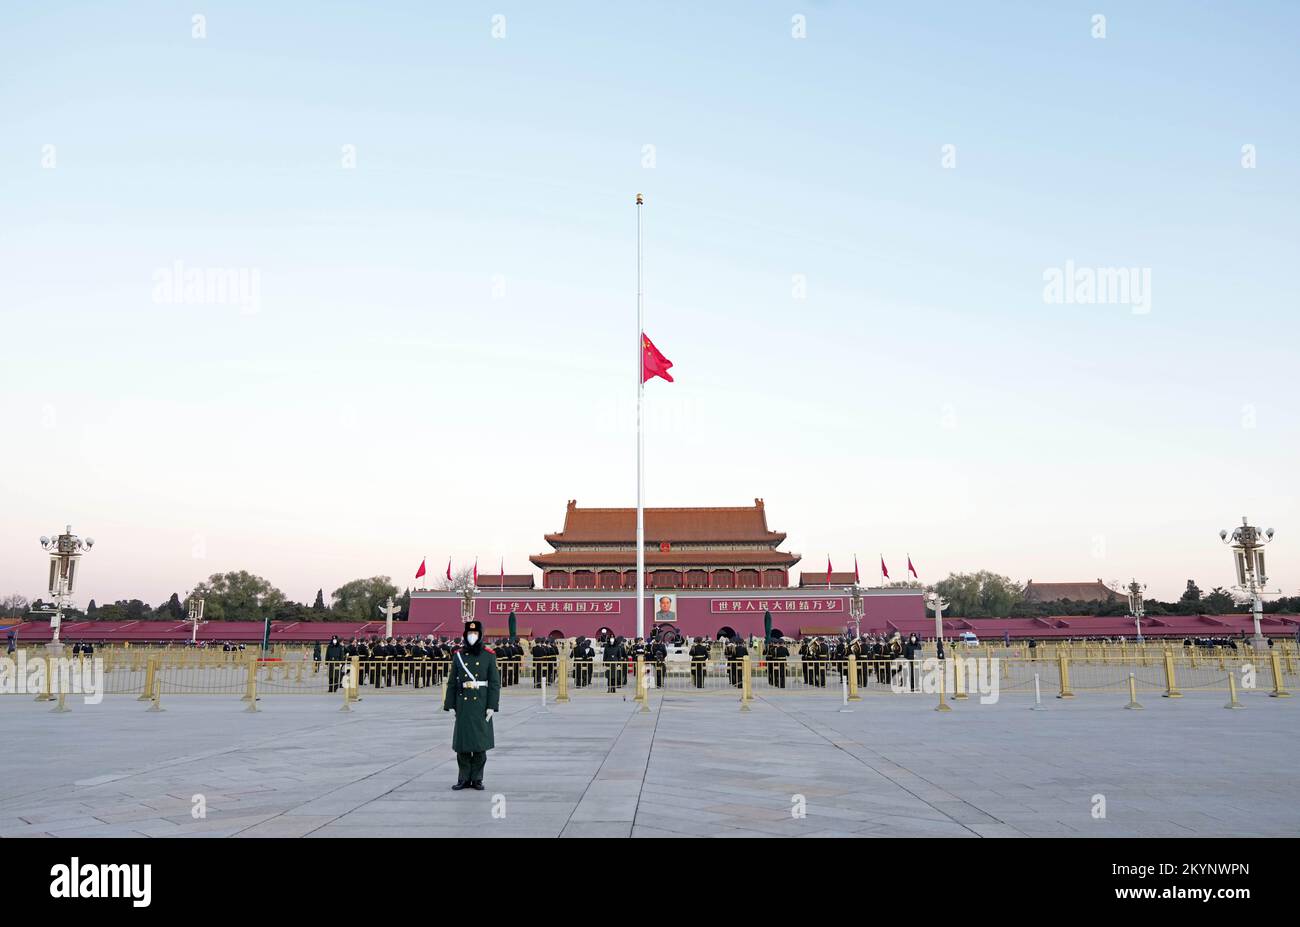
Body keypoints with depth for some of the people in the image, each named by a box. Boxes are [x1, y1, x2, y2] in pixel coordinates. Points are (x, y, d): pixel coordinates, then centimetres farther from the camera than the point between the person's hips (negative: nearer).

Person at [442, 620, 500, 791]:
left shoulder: (489, 655, 1)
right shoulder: (458, 655, 6)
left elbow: (495, 682, -2)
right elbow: (452, 682, 6)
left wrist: (492, 706, -8)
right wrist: (450, 704, 1)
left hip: (481, 704, -2)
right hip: (463, 704, 2)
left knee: (480, 743, 2)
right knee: (462, 743, 4)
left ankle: (477, 779, 11)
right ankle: (464, 778, 13)